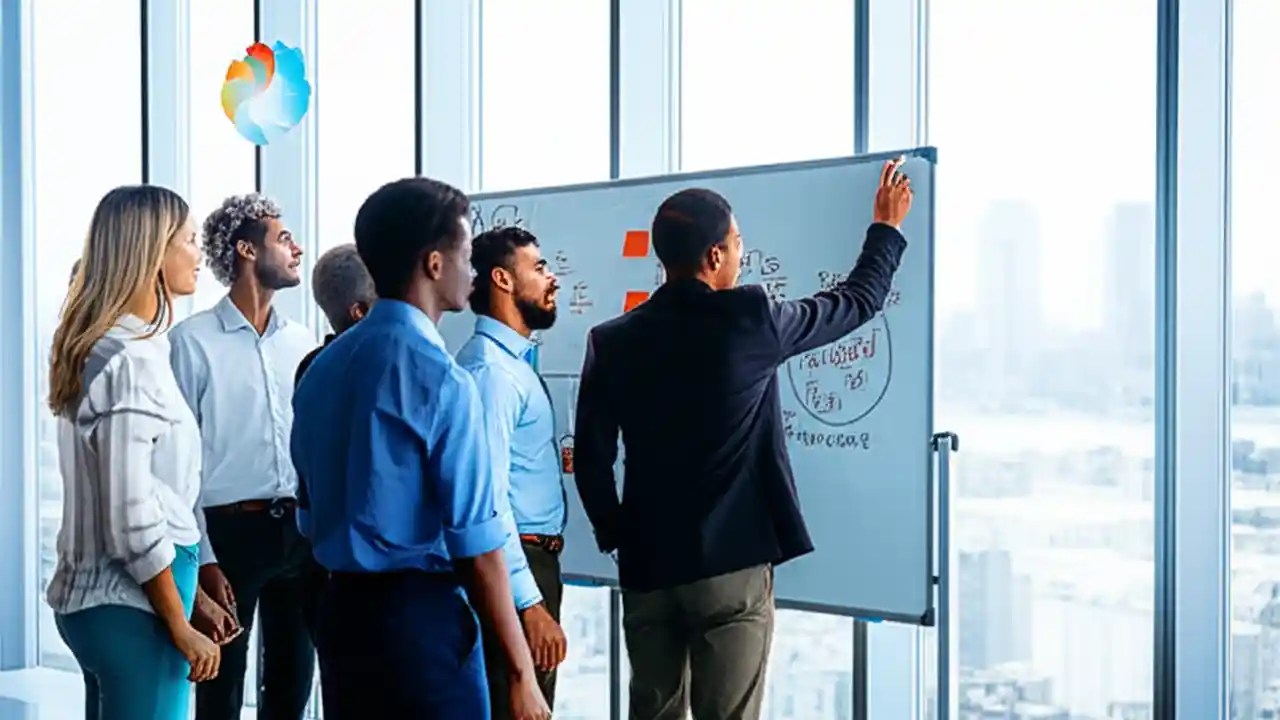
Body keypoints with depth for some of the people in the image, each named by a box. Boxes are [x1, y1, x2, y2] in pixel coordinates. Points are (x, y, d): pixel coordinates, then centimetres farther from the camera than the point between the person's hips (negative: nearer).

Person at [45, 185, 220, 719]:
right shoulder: (131, 359, -18)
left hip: (98, 592, 9)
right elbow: (132, 515, -19)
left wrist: (195, 594, 19)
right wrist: (181, 629, -12)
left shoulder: (97, 348, 10)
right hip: (132, 602, -9)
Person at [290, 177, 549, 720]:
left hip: (339, 610, 8)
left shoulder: (322, 367, 8)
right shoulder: (440, 377, -15)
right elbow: (476, 545, -17)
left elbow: (312, 512, 14)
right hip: (420, 616, -8)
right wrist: (520, 673, -12)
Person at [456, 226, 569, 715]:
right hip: (514, 567, -10)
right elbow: (487, 496, -24)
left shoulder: (513, 361, 13)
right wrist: (529, 602, -26)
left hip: (533, 560, 10)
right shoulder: (490, 368, -18)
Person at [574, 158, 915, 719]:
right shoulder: (750, 320, -9)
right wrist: (887, 227, 23)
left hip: (647, 565, 4)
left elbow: (590, 458, 2)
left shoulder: (611, 341, 0)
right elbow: (860, 299, 6)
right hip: (732, 563, -4)